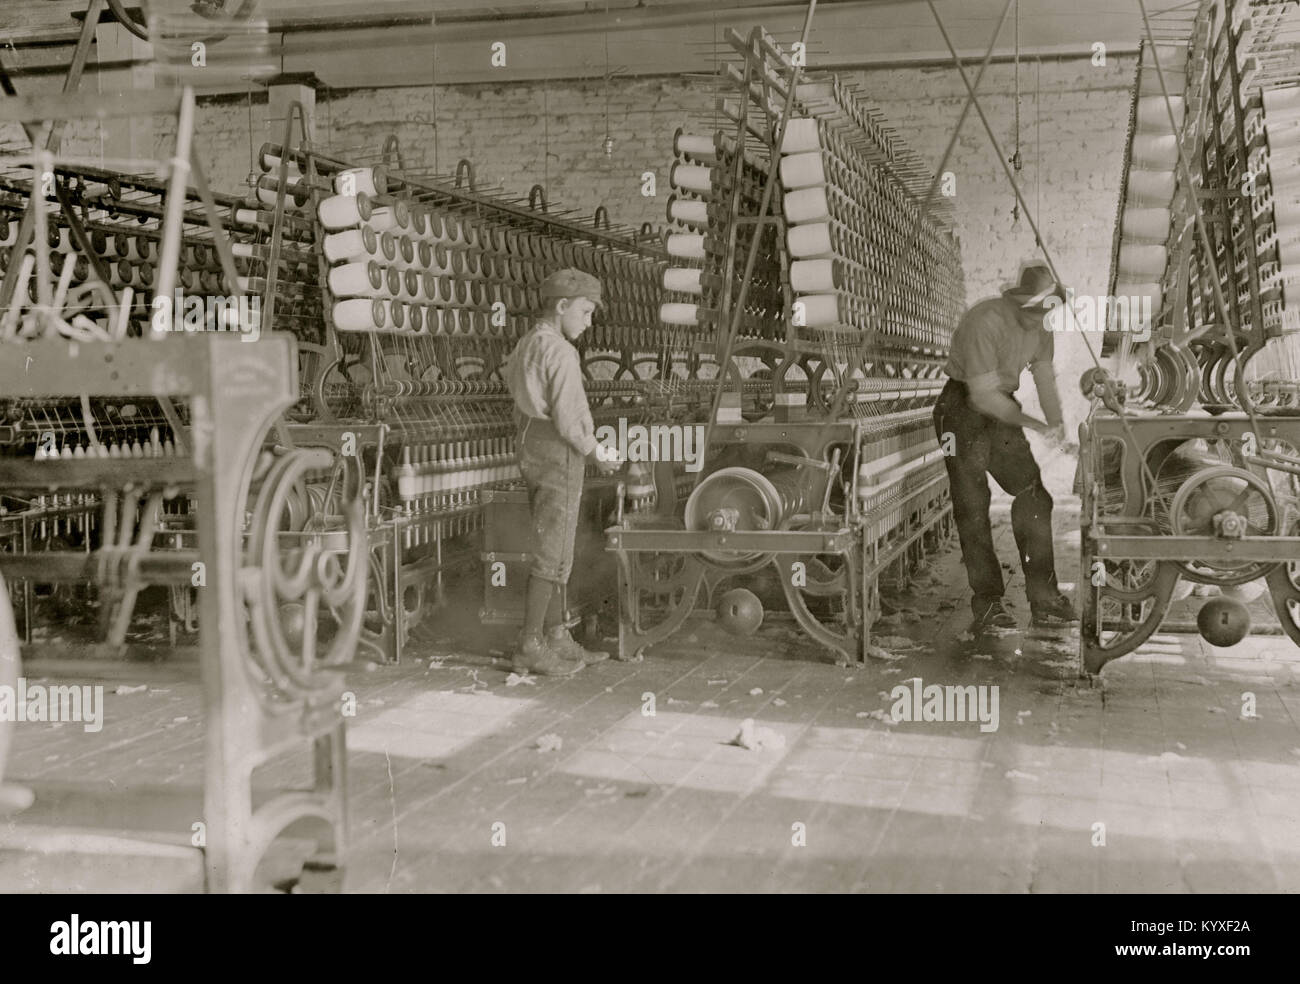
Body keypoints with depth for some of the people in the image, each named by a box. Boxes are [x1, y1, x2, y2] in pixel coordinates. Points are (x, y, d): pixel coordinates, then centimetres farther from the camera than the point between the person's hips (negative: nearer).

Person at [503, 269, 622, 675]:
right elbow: (567, 418, -21)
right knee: (552, 554, -4)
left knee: (554, 548, 14)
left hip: (531, 445, 10)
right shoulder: (560, 352, -16)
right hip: (559, 454, -10)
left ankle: (557, 639, 19)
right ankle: (530, 647, -1)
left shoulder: (526, 346, 13)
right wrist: (596, 453, -5)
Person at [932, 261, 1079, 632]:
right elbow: (983, 395, -26)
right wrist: (1032, 424, -24)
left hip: (1001, 410, 7)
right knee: (972, 508, -8)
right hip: (962, 410, -7)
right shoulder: (985, 322, -26)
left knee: (1034, 496, 0)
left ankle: (1044, 600, 3)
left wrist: (1056, 425, -12)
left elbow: (1045, 378, 3)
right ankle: (987, 604, -2)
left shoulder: (1041, 323, -1)